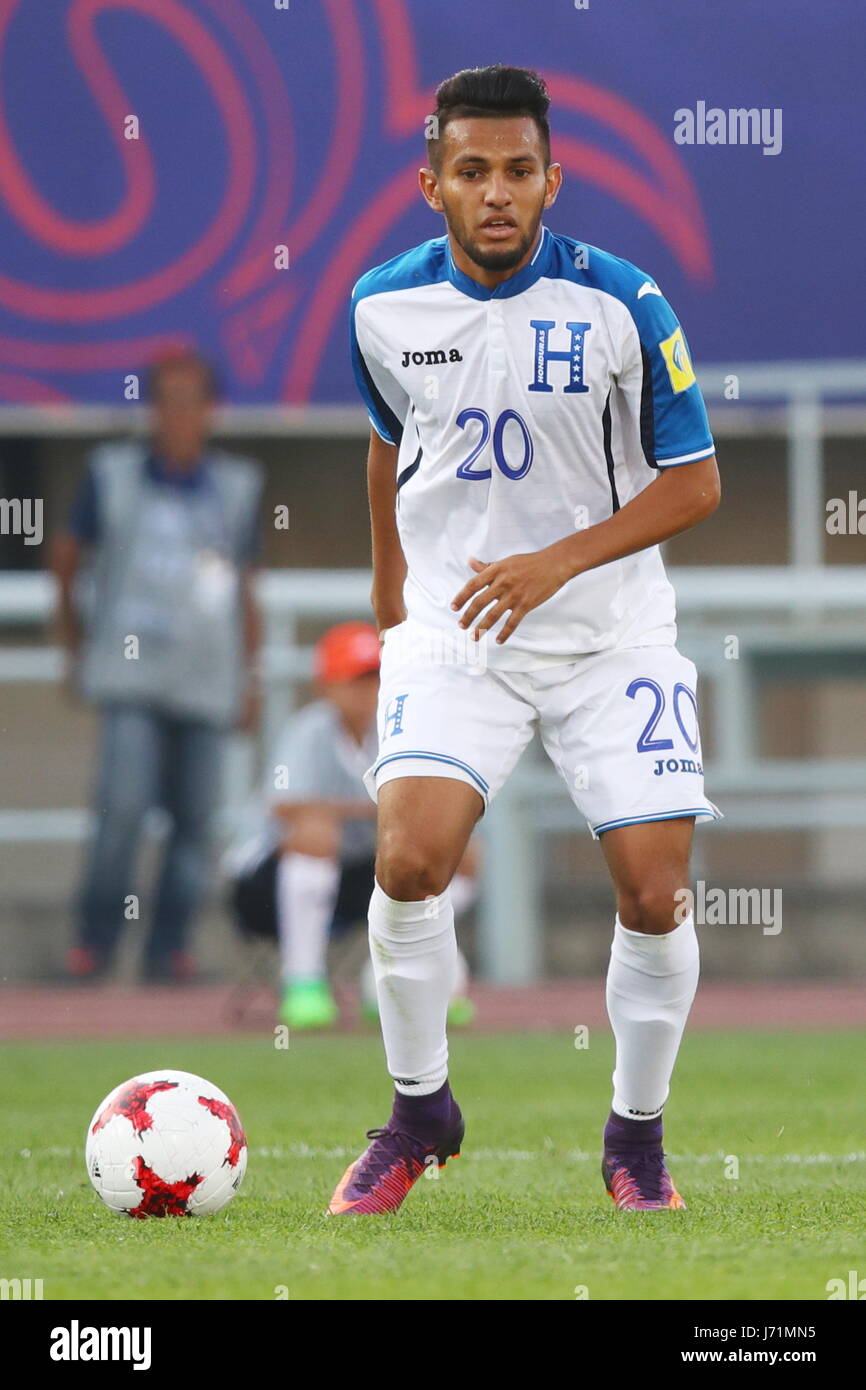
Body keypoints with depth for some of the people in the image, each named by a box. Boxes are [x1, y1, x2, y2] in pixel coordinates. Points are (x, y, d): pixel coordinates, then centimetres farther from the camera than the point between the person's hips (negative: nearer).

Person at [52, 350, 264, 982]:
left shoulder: (238, 485, 9)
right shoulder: (113, 473, 3)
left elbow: (245, 590, 15)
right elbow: (68, 556, 15)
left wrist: (250, 679, 13)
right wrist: (75, 645, 18)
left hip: (208, 682, 2)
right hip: (131, 671, -2)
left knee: (196, 813, -1)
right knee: (124, 802, -14)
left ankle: (169, 949, 6)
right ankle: (95, 941, -3)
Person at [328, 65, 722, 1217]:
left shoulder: (619, 302, -13)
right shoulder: (385, 307, -3)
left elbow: (694, 482, -8)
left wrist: (559, 561, -20)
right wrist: (389, 593, 24)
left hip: (609, 634, -1)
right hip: (452, 631, 1)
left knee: (654, 892, -8)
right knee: (410, 856, -19)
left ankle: (637, 1136, 15)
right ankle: (419, 1112, 3)